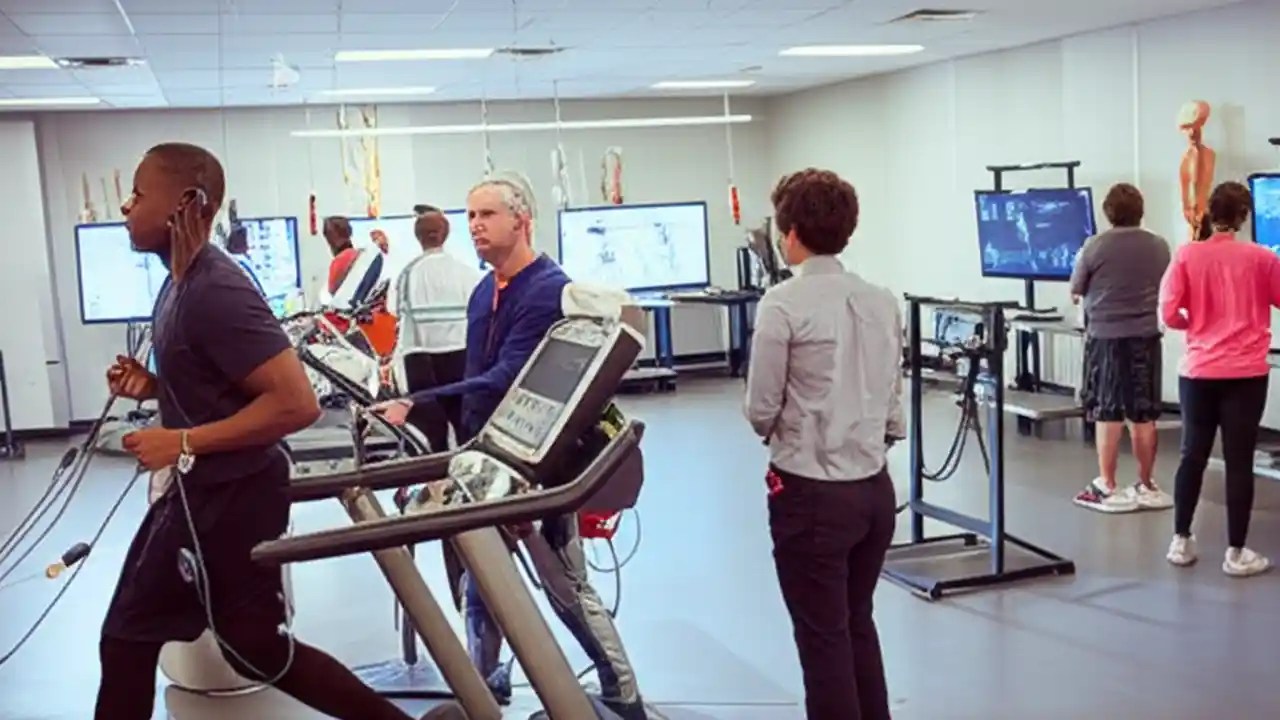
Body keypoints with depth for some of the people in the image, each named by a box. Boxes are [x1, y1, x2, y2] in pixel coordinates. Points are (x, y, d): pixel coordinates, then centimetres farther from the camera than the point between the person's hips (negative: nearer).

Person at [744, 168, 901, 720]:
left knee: (823, 637, 7)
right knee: (858, 623, 21)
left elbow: (761, 410, -9)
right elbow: (894, 401, 9)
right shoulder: (883, 301, 4)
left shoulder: (783, 303, -14)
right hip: (875, 487, 6)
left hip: (810, 492, -6)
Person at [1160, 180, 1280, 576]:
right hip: (1246, 374, -1)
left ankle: (1181, 542, 19)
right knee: (1239, 461, 3)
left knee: (1193, 456, 12)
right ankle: (1236, 552, 8)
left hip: (1198, 371, 1)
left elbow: (1168, 314, -7)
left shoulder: (1187, 255, -4)